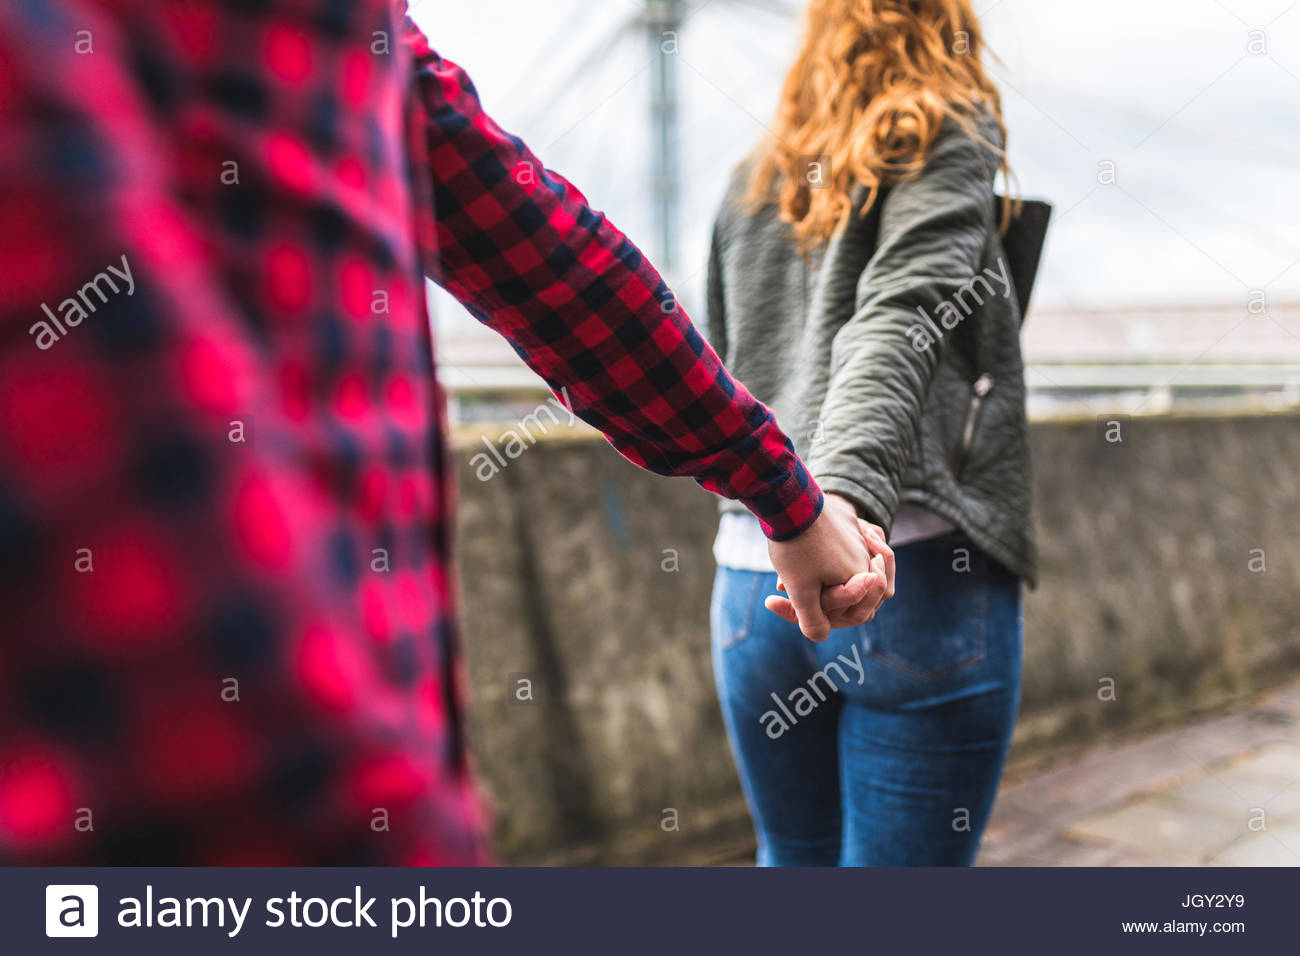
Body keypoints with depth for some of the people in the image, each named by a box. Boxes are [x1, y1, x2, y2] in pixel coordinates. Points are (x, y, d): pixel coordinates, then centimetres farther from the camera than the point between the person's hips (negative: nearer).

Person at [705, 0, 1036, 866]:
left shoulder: (753, 179, 19)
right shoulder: (947, 135, 2)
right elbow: (901, 317, -16)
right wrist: (845, 489, -29)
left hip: (750, 581, 6)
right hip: (917, 574, -5)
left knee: (796, 862, 20)